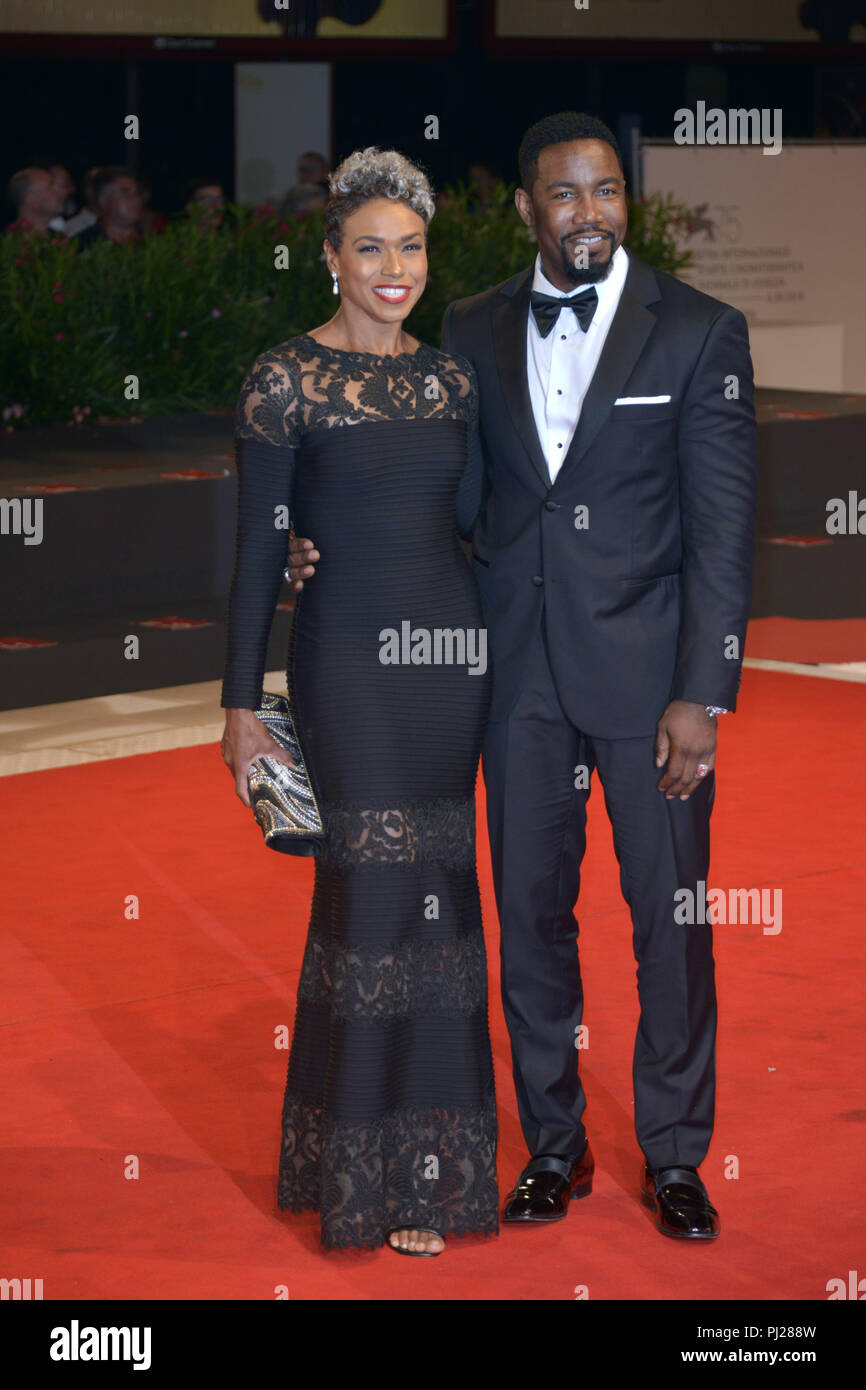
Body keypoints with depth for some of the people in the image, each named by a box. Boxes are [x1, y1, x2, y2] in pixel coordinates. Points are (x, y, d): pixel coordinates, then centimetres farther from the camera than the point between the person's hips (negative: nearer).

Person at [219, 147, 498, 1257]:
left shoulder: (448, 376, 10)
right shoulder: (285, 378, -5)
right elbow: (257, 549, -5)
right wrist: (241, 705, -6)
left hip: (452, 651, 5)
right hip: (349, 658, -5)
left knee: (435, 891, 7)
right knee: (376, 892, -6)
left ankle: (424, 1159, 19)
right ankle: (377, 1171, 7)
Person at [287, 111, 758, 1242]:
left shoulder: (698, 331, -3)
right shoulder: (474, 331, 7)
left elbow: (723, 525, -6)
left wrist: (702, 694, -11)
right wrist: (338, 544, -1)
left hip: (647, 668, -3)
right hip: (519, 668, 3)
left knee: (672, 918, 3)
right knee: (530, 913, 8)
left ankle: (675, 1157, 18)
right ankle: (554, 1146, 23)